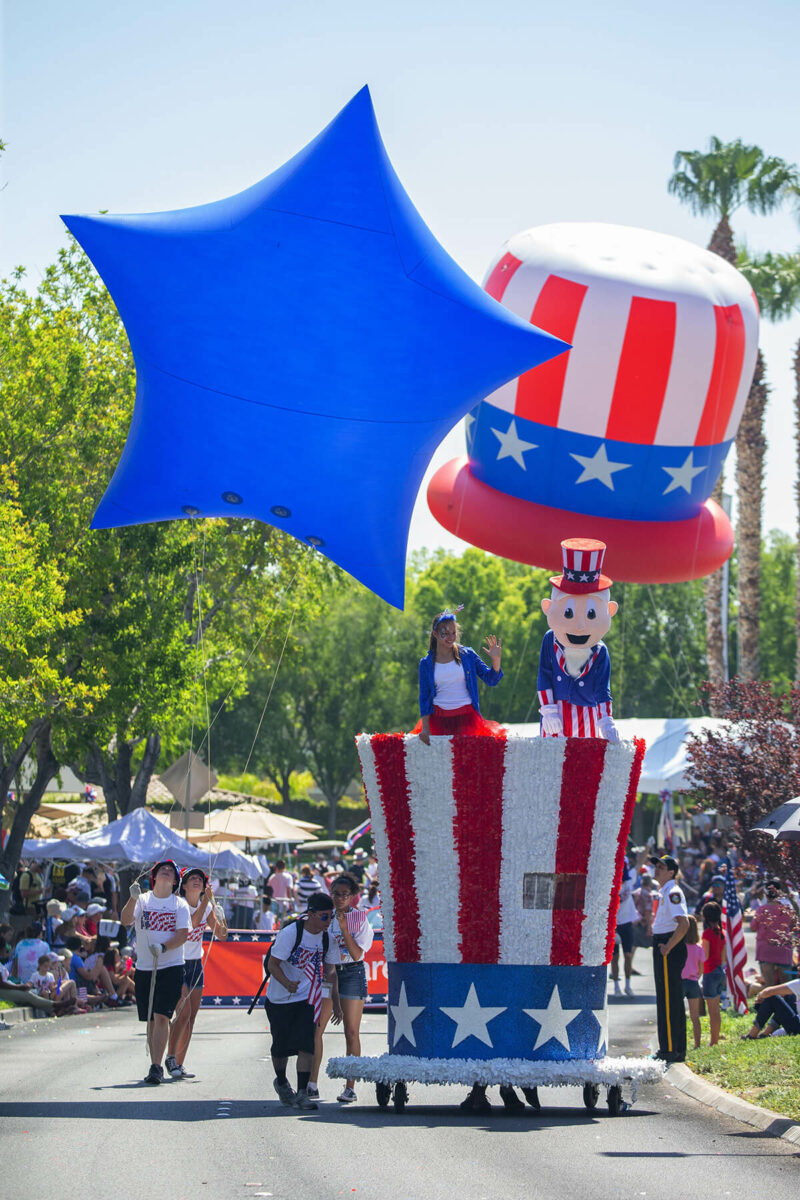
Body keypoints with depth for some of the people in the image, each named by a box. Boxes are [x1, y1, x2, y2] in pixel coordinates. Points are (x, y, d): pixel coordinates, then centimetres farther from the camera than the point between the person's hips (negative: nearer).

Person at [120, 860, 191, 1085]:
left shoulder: (180, 904, 4)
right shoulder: (142, 900, 8)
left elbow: (183, 934, -5)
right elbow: (125, 920, -8)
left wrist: (163, 947, -22)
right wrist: (133, 899, -24)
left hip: (171, 967, -2)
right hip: (144, 968, 2)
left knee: (161, 1016, -14)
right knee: (151, 1020, 6)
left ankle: (156, 1067, -16)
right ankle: (155, 1065, 16)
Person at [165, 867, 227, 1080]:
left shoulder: (207, 907, 7)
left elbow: (222, 936, 8)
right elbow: (192, 923, -29)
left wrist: (221, 920, -10)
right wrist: (206, 901, -28)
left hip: (196, 964, 6)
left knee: (191, 1015, 4)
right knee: (183, 1013, -16)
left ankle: (179, 1063, 9)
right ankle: (170, 1057, -4)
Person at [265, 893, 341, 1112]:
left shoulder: (328, 938, -1)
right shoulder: (290, 933, -17)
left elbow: (330, 971, 11)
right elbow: (273, 964, -17)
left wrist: (336, 1002, 11)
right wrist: (287, 984, -35)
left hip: (308, 999, 3)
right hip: (281, 998, -3)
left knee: (306, 1045, -12)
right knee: (281, 1046, 8)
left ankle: (302, 1093, -10)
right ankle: (281, 1082, 35)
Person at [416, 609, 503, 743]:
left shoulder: (467, 655, 3)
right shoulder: (426, 663, 5)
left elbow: (491, 680, 4)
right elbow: (424, 697, 7)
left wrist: (496, 659, -14)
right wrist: (425, 728, 0)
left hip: (466, 717, 0)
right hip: (439, 720, 0)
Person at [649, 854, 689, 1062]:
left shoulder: (673, 892, -15)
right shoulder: (663, 892, 17)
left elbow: (684, 924, -27)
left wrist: (668, 946, -22)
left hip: (670, 950, -11)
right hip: (663, 947, 11)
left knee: (668, 1000, -8)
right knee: (672, 999, 14)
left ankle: (670, 1050, -7)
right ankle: (677, 1049, 20)